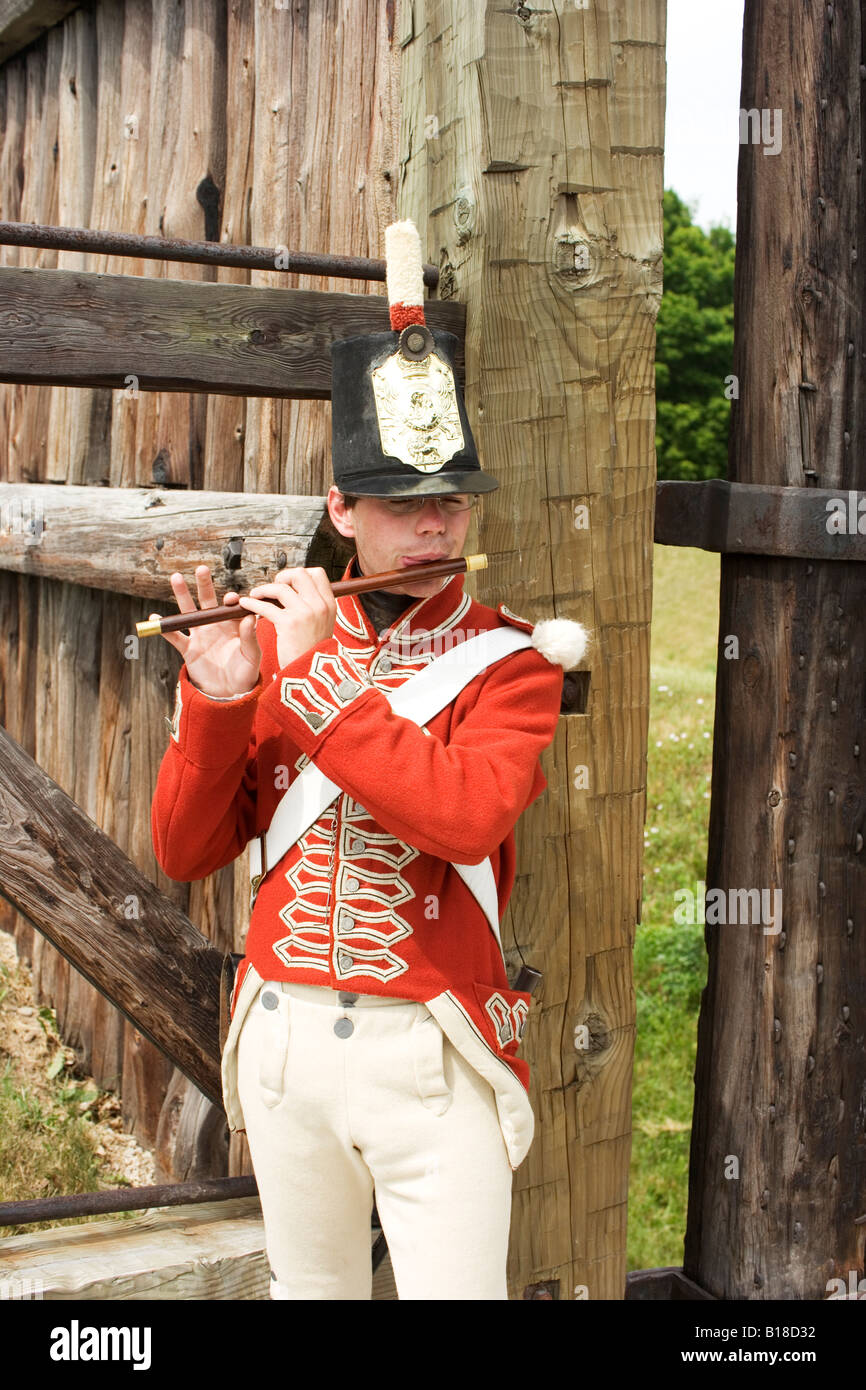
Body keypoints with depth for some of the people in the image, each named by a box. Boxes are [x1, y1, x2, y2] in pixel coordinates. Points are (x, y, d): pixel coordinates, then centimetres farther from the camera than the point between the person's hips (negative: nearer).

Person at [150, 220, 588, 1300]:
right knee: (309, 1287, 20)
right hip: (283, 1037, 4)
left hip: (433, 1057, -3)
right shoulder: (272, 637, 3)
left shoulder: (507, 660, -6)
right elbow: (185, 854, 1)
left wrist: (318, 673, -22)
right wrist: (218, 703, -15)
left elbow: (470, 818, -26)